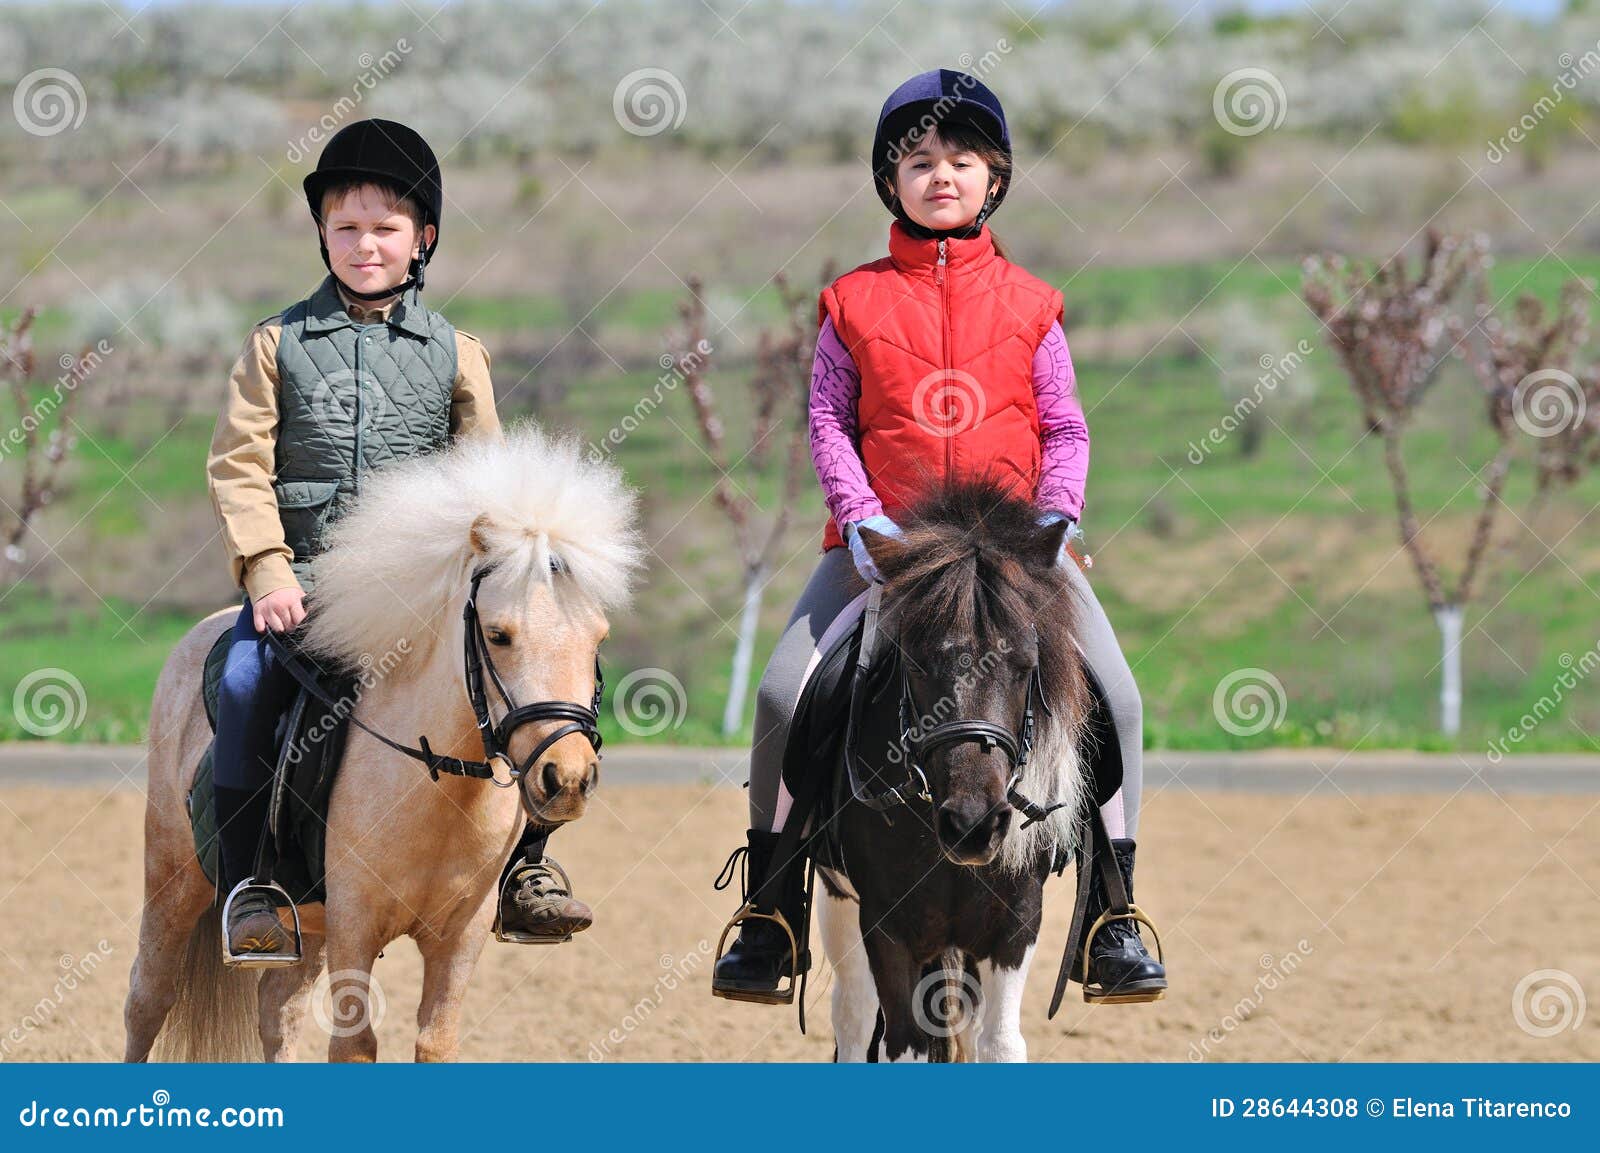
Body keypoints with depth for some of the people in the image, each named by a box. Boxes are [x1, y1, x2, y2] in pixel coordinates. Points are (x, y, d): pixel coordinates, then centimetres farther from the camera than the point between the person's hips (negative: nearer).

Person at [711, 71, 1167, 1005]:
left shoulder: (1028, 305, 9)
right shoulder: (856, 302, 7)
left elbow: (1066, 430, 8)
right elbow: (828, 420, 4)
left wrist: (1055, 515, -10)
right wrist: (861, 515, -11)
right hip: (884, 541, 0)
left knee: (1114, 696, -16)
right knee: (786, 691, -16)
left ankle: (1111, 924, -6)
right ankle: (772, 920, -1)